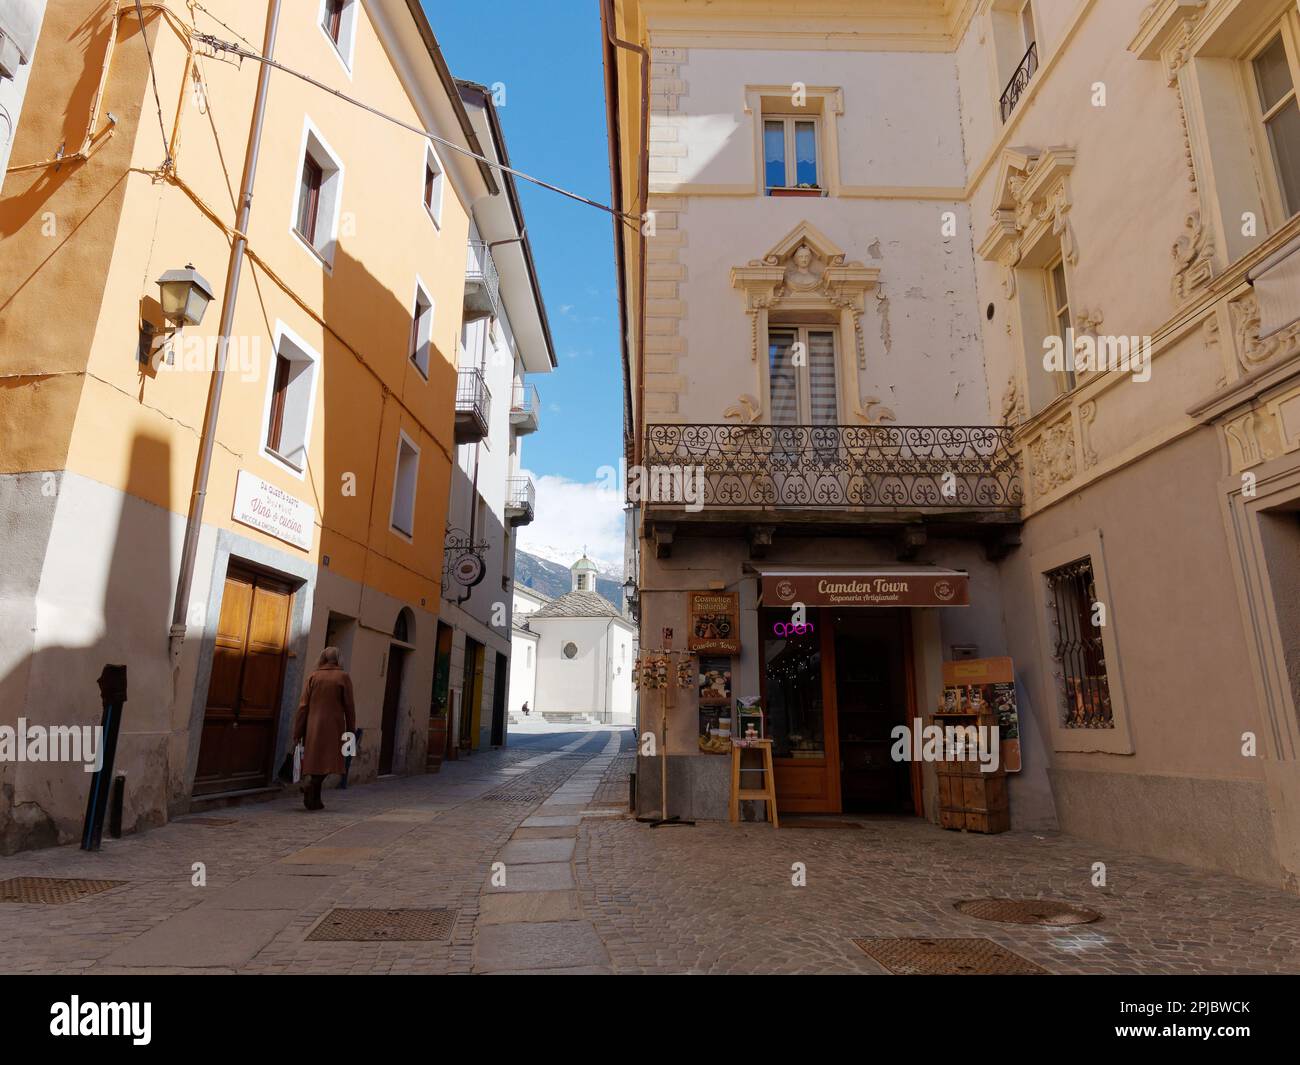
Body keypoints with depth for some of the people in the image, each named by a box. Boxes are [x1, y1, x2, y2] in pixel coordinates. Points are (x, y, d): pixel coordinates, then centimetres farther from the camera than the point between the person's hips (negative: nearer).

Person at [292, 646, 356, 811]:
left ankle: (314, 801, 11)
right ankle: (311, 780, -24)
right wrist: (351, 730, 4)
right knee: (327, 759, 3)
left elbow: (303, 705, 0)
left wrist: (297, 732, 3)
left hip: (313, 726, 3)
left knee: (313, 759, 12)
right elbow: (349, 705, -3)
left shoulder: (313, 676, 4)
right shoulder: (343, 676, -1)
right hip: (333, 727, -3)